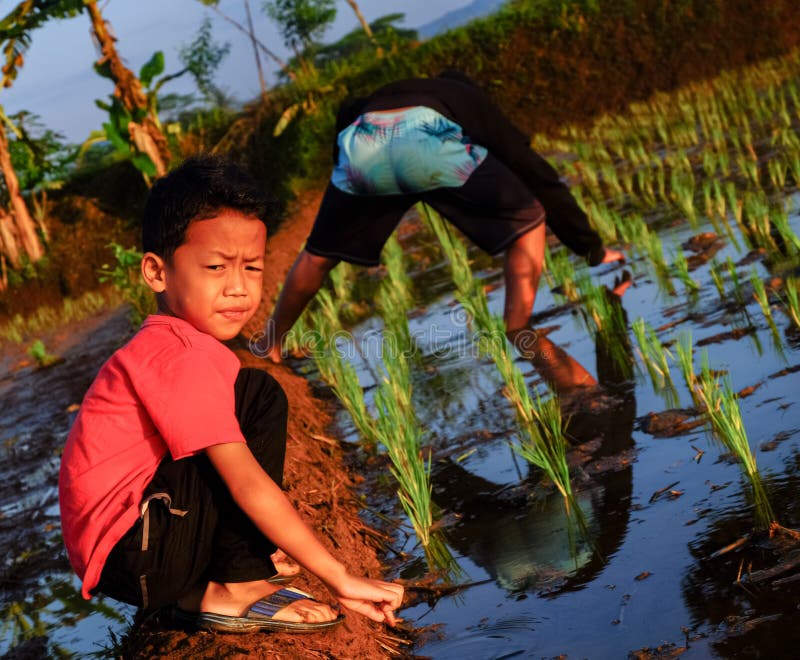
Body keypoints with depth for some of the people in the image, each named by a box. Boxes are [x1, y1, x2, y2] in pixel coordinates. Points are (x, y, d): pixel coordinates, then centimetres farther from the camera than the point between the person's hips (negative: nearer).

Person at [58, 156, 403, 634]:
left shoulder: (162, 346, 12)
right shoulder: (182, 358, -18)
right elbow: (246, 484, -23)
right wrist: (340, 579, -22)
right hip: (134, 560, -10)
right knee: (259, 396, -14)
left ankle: (200, 591, 9)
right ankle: (236, 589, -11)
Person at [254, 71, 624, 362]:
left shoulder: (382, 97, 44)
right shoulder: (476, 103, 35)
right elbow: (540, 179, 32)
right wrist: (594, 251, 36)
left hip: (360, 147, 3)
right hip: (429, 142, -3)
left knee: (320, 252, 27)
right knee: (527, 222, 16)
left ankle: (268, 344, 39)